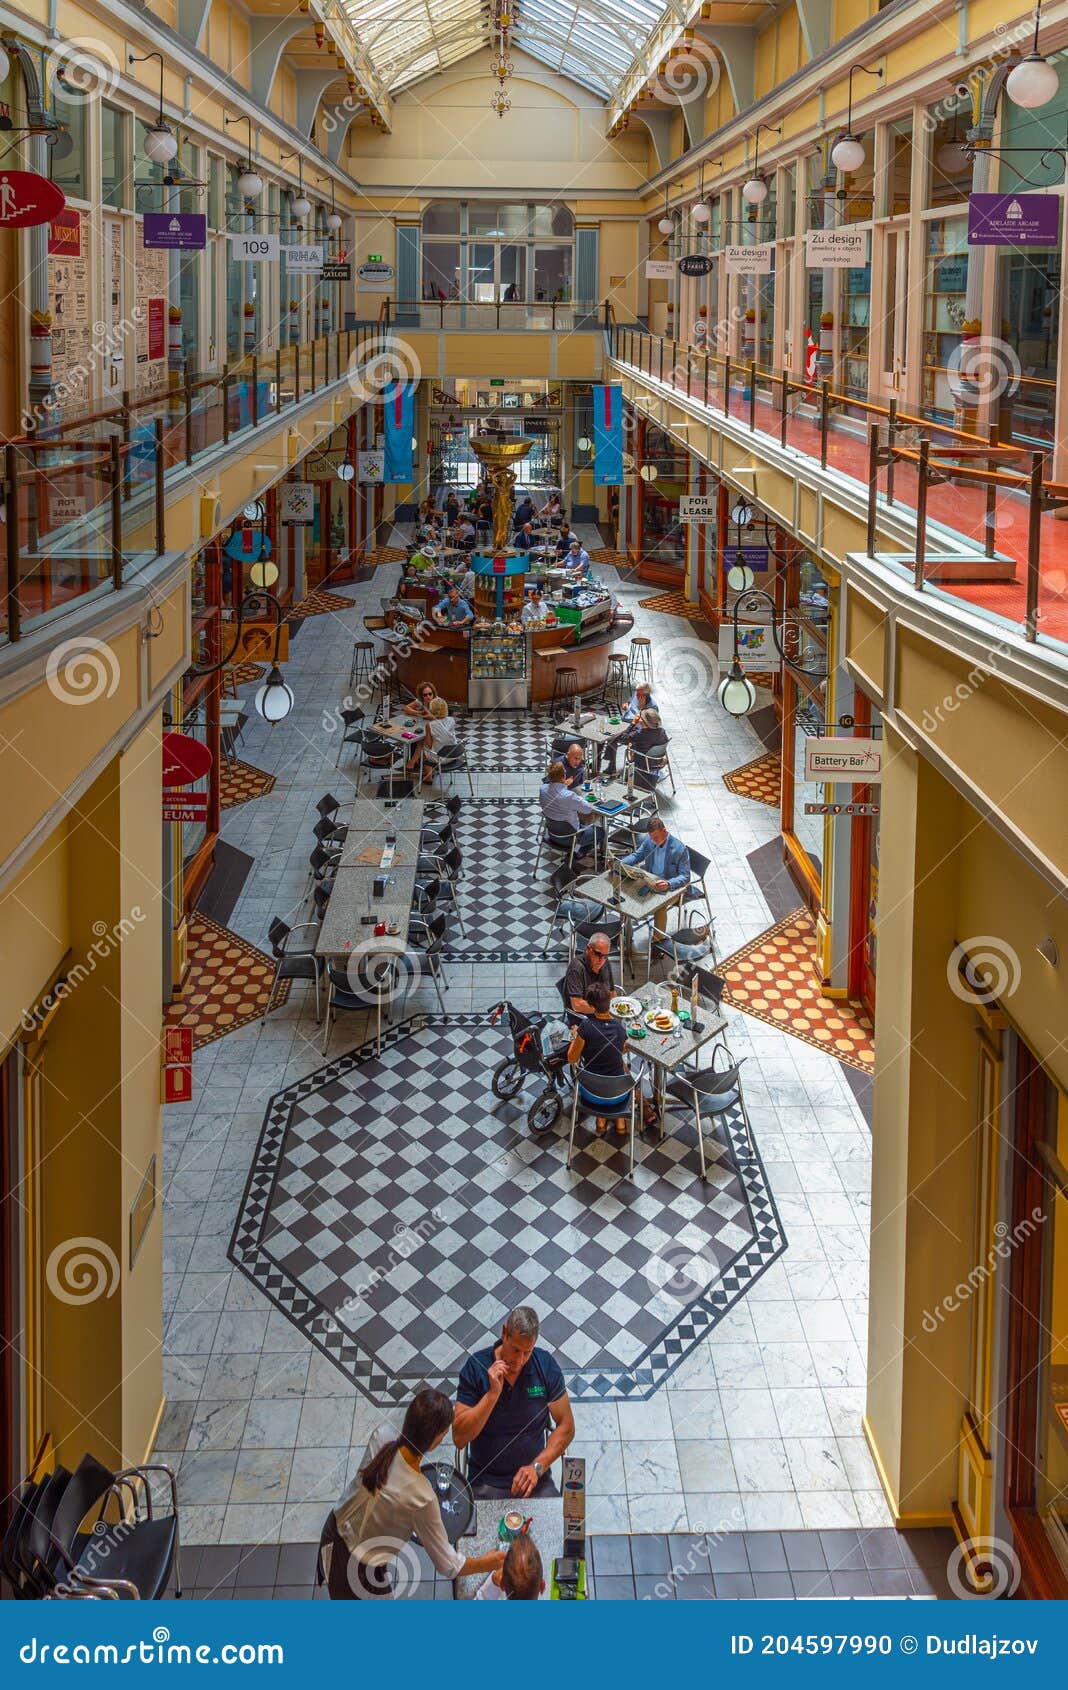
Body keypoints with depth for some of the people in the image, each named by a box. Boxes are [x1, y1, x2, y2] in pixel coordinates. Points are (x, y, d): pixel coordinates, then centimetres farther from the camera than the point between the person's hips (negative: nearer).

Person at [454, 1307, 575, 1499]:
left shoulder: (546, 1365, -3)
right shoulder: (476, 1366, -8)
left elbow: (566, 1426, 2)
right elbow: (459, 1439, -11)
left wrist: (537, 1467, -11)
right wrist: (493, 1394, -20)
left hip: (535, 1480, 1)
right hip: (486, 1484, -1)